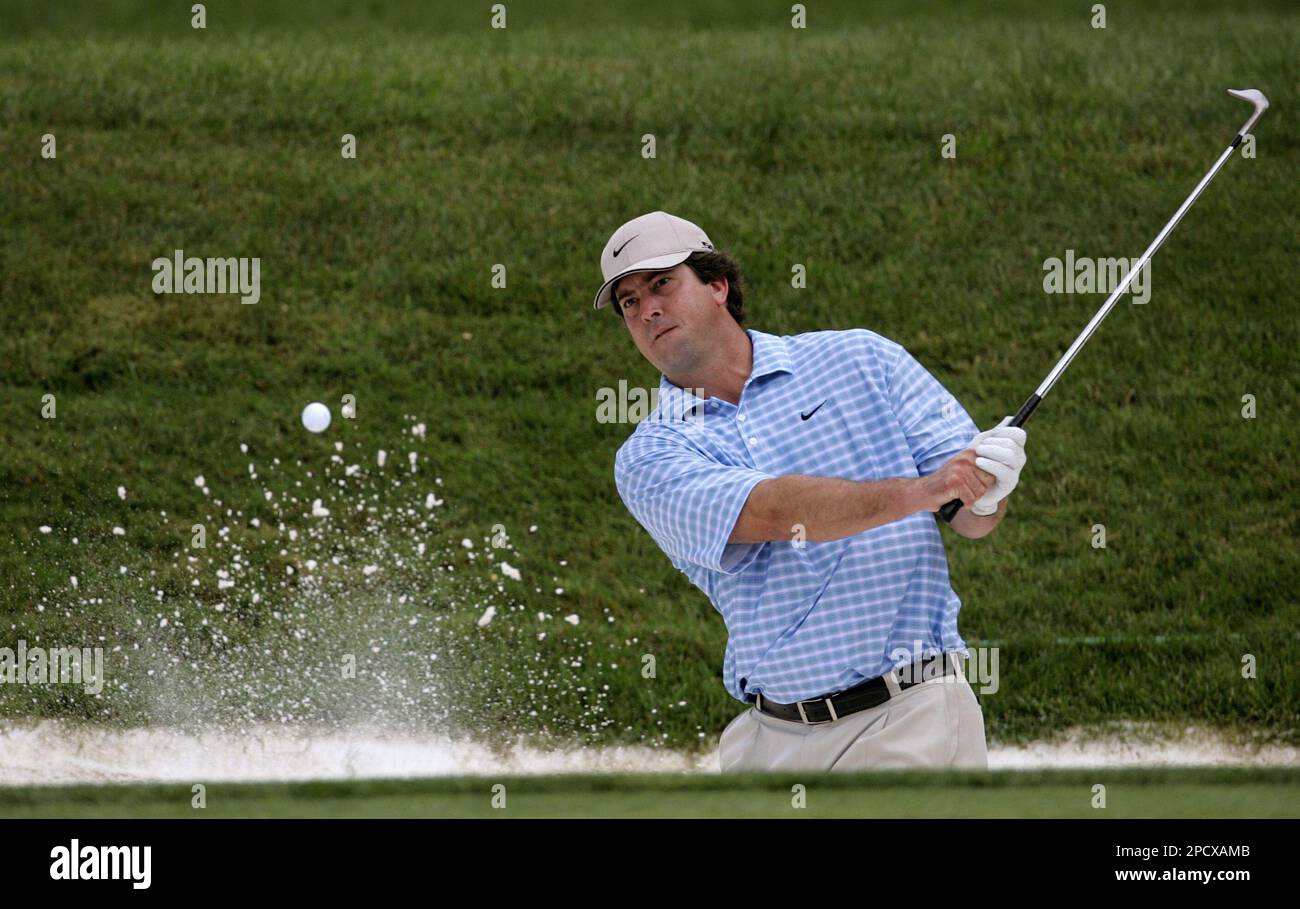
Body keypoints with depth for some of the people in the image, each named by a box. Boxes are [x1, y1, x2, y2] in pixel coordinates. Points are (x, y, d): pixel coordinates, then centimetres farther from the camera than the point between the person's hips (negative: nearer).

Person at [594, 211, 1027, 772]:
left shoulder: (859, 361, 7)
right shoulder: (648, 458, 3)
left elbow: (973, 522, 4)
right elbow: (775, 513, -16)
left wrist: (988, 490, -20)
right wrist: (917, 491, -29)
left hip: (912, 718, -2)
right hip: (770, 740, 2)